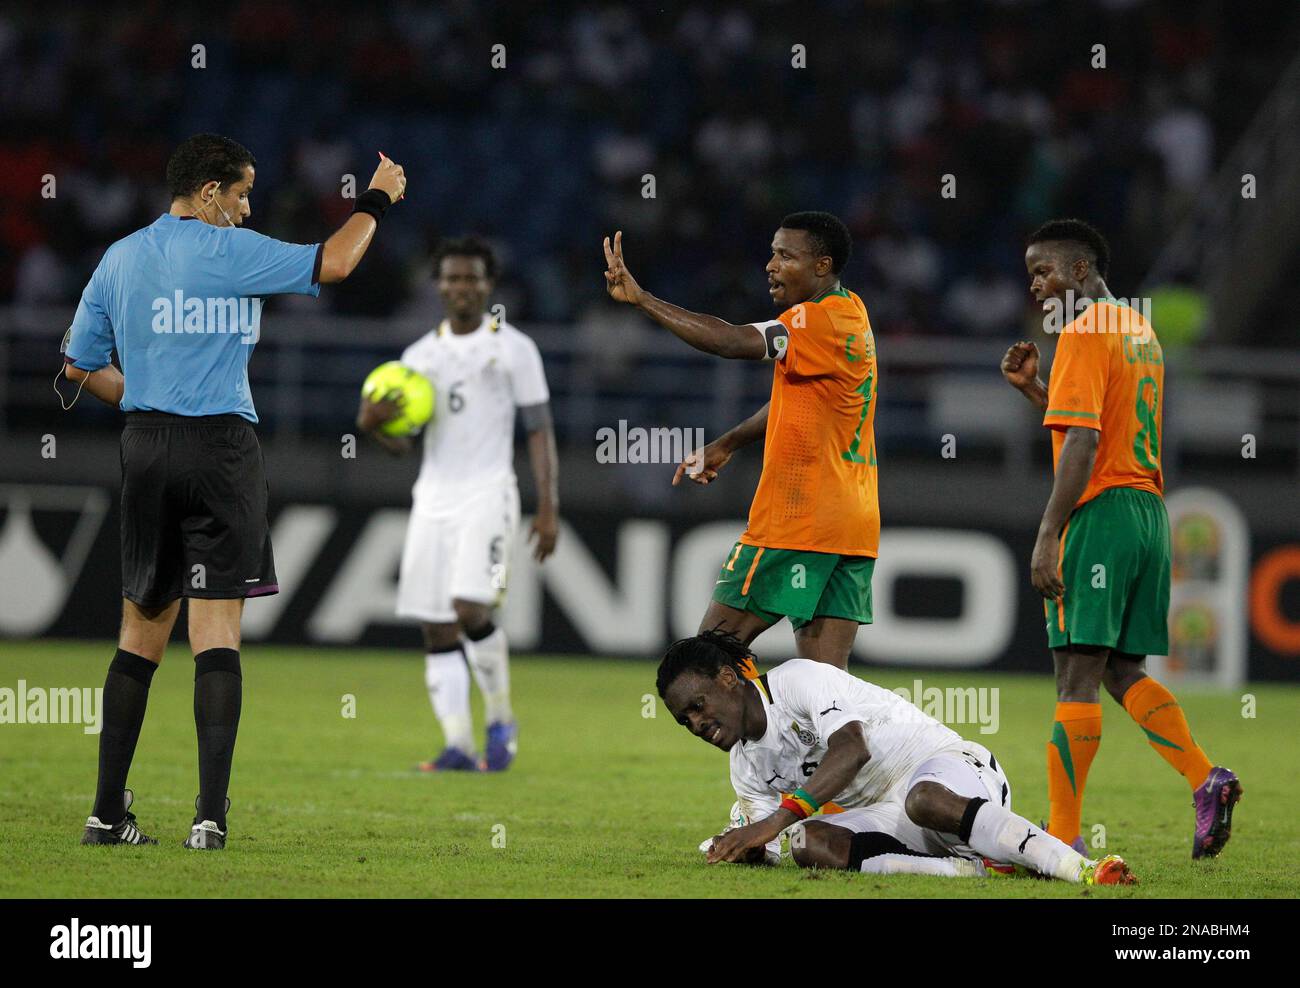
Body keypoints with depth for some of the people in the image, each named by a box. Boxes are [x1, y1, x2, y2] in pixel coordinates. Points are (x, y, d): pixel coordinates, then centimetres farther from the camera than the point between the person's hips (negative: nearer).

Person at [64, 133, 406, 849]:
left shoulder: (119, 259, 10)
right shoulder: (230, 252, -7)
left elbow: (79, 367, 15)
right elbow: (331, 265, -5)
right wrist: (377, 200, 11)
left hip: (145, 446, 5)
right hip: (221, 450, -5)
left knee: (142, 630, 12)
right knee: (217, 634, -6)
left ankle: (108, 811, 11)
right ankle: (211, 813, -14)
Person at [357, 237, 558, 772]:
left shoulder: (513, 348, 2)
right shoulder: (420, 355, 14)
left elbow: (539, 431, 1)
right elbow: (404, 443, 14)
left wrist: (549, 508, -6)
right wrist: (374, 425, -9)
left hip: (488, 493, -5)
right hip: (433, 498, 5)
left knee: (471, 610, -20)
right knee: (436, 628, -2)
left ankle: (501, 720, 0)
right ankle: (459, 746, 0)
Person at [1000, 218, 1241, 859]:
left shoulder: (1085, 334, -9)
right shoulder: (1141, 331, 19)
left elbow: (1081, 446, -18)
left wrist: (1046, 536, -20)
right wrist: (1032, 389, 20)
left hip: (1099, 515, -9)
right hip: (1149, 511, 9)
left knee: (1077, 675, -8)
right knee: (1123, 670, 13)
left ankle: (1062, 835, -8)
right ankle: (1206, 780, -5)